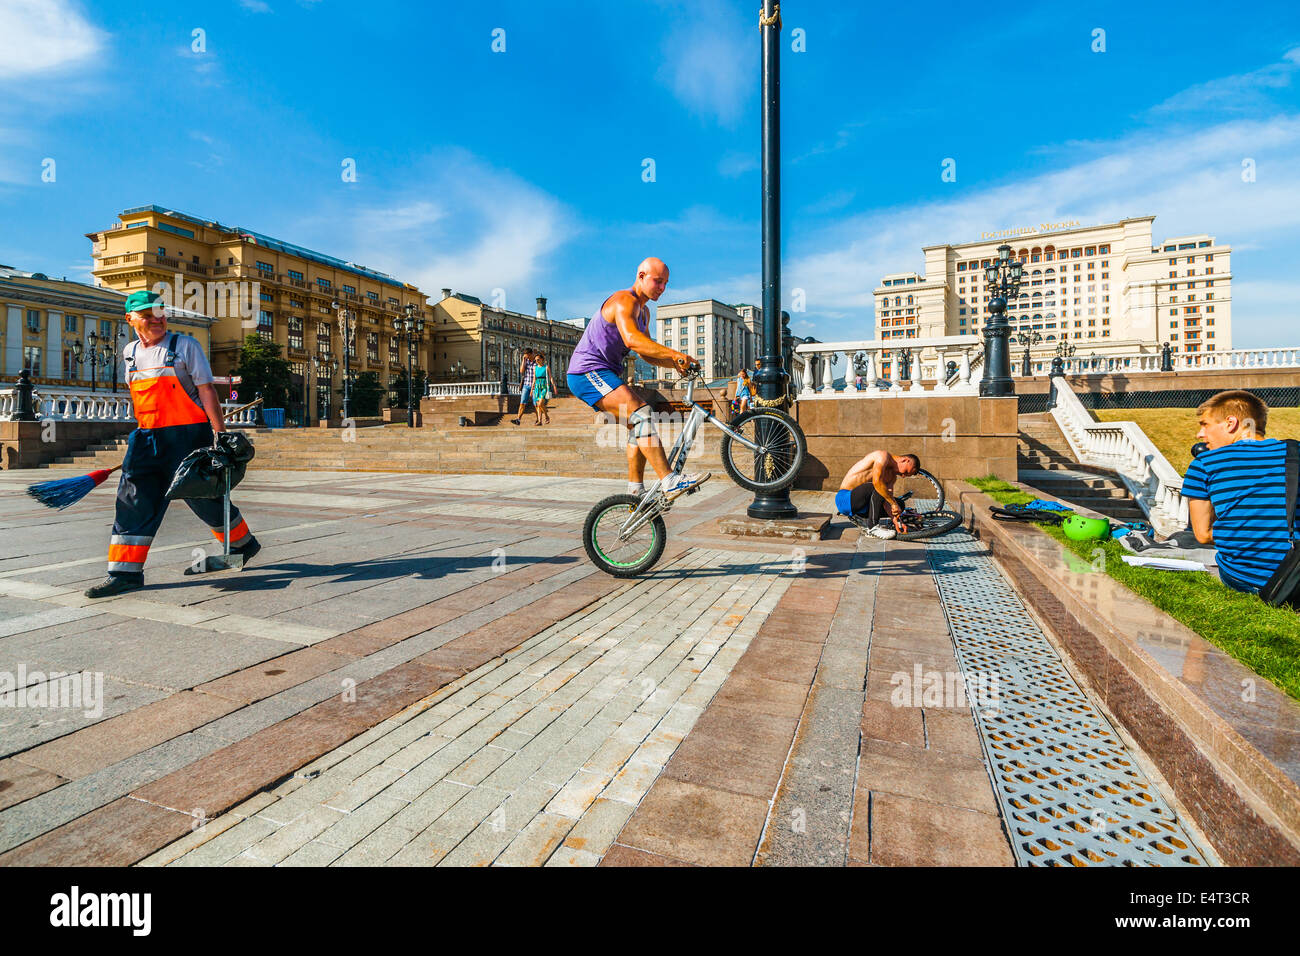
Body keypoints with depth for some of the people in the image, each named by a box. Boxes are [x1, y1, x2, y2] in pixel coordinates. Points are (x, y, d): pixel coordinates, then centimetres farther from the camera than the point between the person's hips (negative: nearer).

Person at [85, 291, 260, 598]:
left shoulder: (185, 345, -2)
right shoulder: (130, 353, 14)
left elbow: (206, 390, -7)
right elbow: (141, 398, 23)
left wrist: (220, 433, -13)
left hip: (188, 434, -5)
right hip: (148, 436, 6)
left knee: (200, 495, 0)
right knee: (134, 497, 0)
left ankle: (244, 543, 22)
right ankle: (125, 573, 5)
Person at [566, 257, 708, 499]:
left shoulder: (644, 311, 18)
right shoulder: (625, 301, -14)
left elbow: (646, 352, 19)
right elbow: (632, 339, -33)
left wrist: (676, 365, 2)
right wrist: (674, 353, -39)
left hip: (605, 375, 10)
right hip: (588, 372, -10)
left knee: (639, 423, 6)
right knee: (641, 412, -25)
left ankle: (636, 490, 11)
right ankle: (670, 481, -29)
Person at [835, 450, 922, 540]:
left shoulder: (892, 476, 12)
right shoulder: (883, 455, -14)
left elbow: (886, 500, 1)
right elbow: (876, 481, -32)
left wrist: (894, 519, -16)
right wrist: (894, 503, -29)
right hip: (844, 499, -9)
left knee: (900, 504, 11)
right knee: (879, 488, -32)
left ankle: (860, 518, 8)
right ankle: (873, 527, -23)